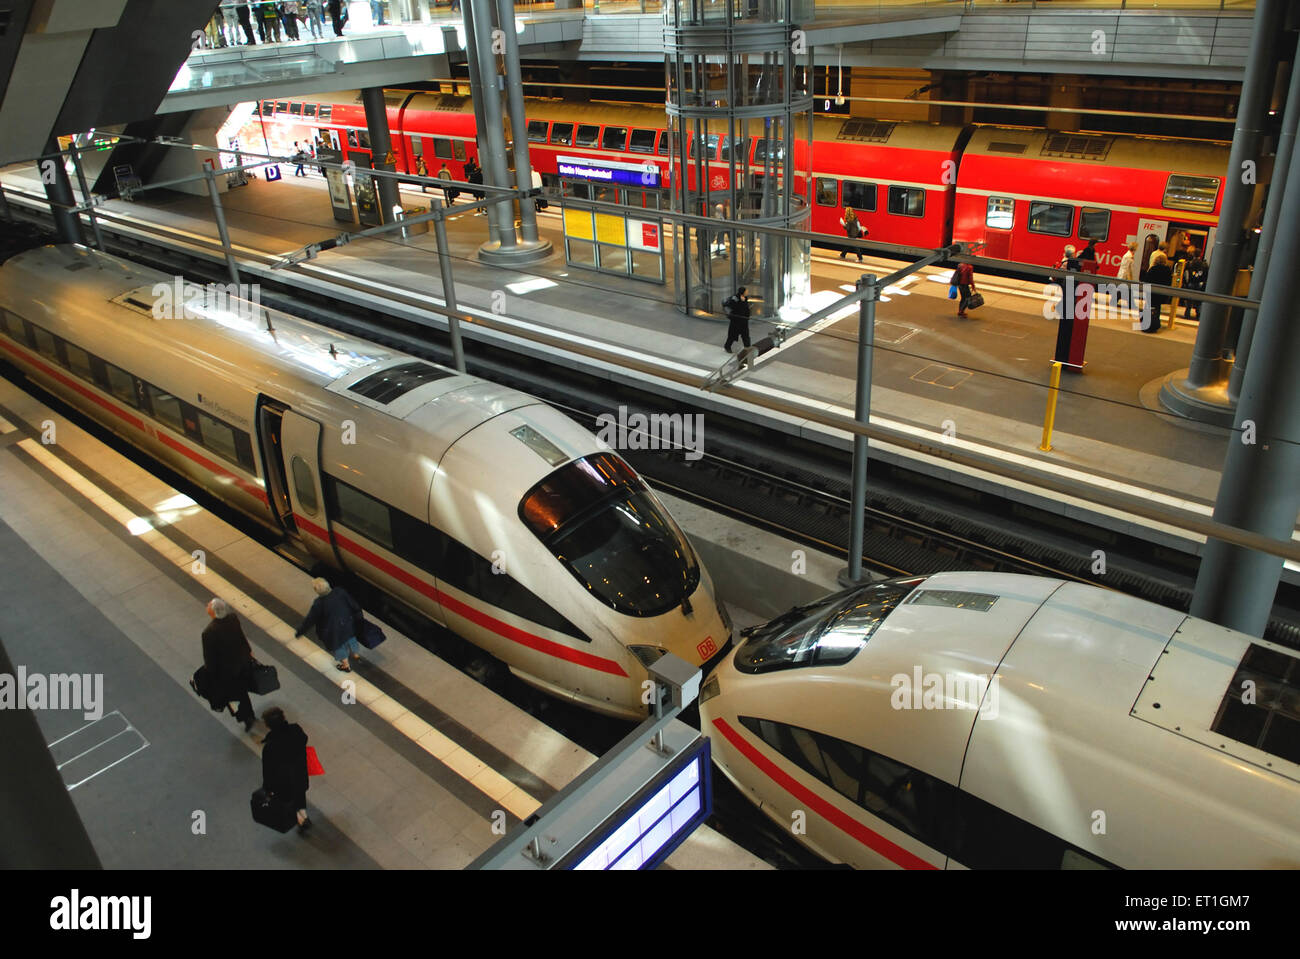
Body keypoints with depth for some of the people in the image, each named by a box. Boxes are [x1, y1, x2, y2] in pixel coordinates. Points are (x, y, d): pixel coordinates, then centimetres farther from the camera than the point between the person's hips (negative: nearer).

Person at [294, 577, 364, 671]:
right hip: (348, 624, 4)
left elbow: (310, 620, -20)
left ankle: (346, 666, 47)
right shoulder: (340, 591, -23)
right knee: (350, 638, 32)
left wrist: (300, 631, -5)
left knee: (338, 645, 24)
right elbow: (354, 605, -11)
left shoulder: (318, 604, -33)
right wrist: (358, 615, 7)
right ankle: (356, 656, 57)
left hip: (334, 630, -4)